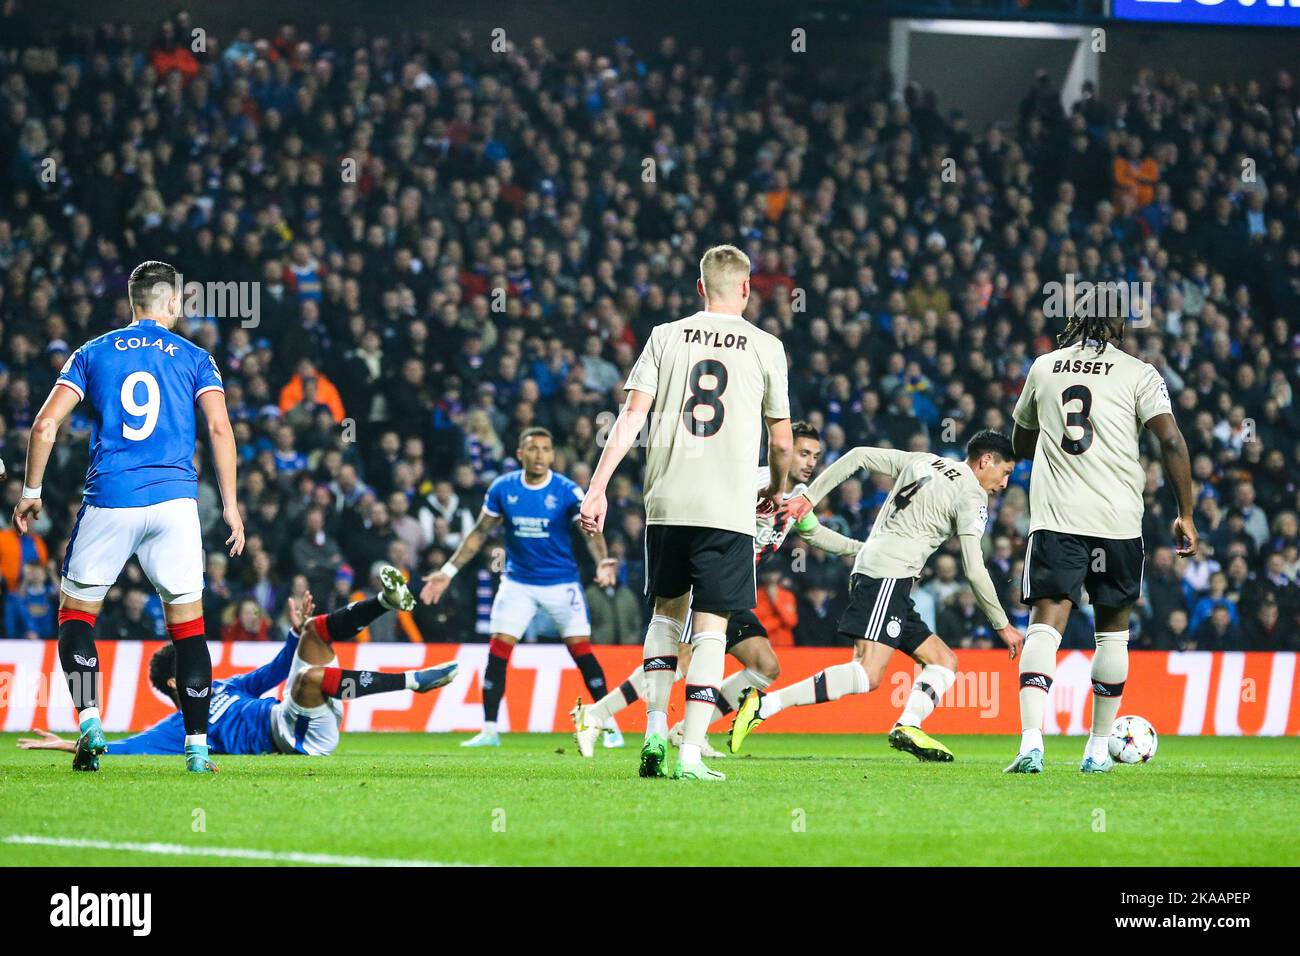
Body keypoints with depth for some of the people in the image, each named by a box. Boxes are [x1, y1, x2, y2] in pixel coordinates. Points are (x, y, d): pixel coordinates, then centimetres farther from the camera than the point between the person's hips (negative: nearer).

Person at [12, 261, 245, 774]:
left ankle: (89, 721, -8)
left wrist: (31, 493, 13)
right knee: (187, 623, 7)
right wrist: (230, 504, 2)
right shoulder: (194, 358, 9)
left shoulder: (92, 353, 11)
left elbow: (45, 425, 3)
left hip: (109, 501, 0)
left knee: (75, 613, 12)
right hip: (174, 500, 0)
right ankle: (197, 747, 2)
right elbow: (219, 428, -2)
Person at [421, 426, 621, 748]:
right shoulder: (502, 489, -5)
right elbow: (480, 533, 5)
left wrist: (602, 562, -42)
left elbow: (591, 531, -21)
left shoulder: (568, 492, -13)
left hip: (561, 582, -2)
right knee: (498, 650, -7)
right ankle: (489, 730, 0)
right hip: (517, 582, 2)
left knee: (581, 650, -6)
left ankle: (610, 725, 5)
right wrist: (448, 571, 1)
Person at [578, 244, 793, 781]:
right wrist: (775, 491, 28)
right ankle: (690, 754, -6)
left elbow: (632, 416, -2)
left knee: (667, 611, 20)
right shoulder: (766, 347, 4)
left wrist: (598, 487, -3)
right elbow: (781, 441, 9)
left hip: (666, 503, 2)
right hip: (727, 510, -2)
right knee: (710, 629, 1)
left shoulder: (666, 337, 6)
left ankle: (655, 729, 8)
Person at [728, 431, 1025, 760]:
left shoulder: (922, 461, 21)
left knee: (945, 661, 10)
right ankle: (765, 705, -29)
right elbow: (974, 570, -6)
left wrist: (808, 498, 19)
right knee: (867, 676, -21)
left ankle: (909, 726, -12)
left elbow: (859, 456, 20)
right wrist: (1002, 625, 3)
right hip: (887, 575, -10)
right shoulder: (972, 498, -2)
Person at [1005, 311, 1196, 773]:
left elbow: (1021, 444, 24)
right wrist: (1185, 515, 0)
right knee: (1112, 629, 15)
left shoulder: (1043, 367, 12)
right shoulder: (1138, 374, 3)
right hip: (1118, 519, -1)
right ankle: (1098, 748, 18)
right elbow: (1171, 441, -6)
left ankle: (1031, 740, -25)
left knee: (1045, 625, -6)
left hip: (1054, 516, 1)